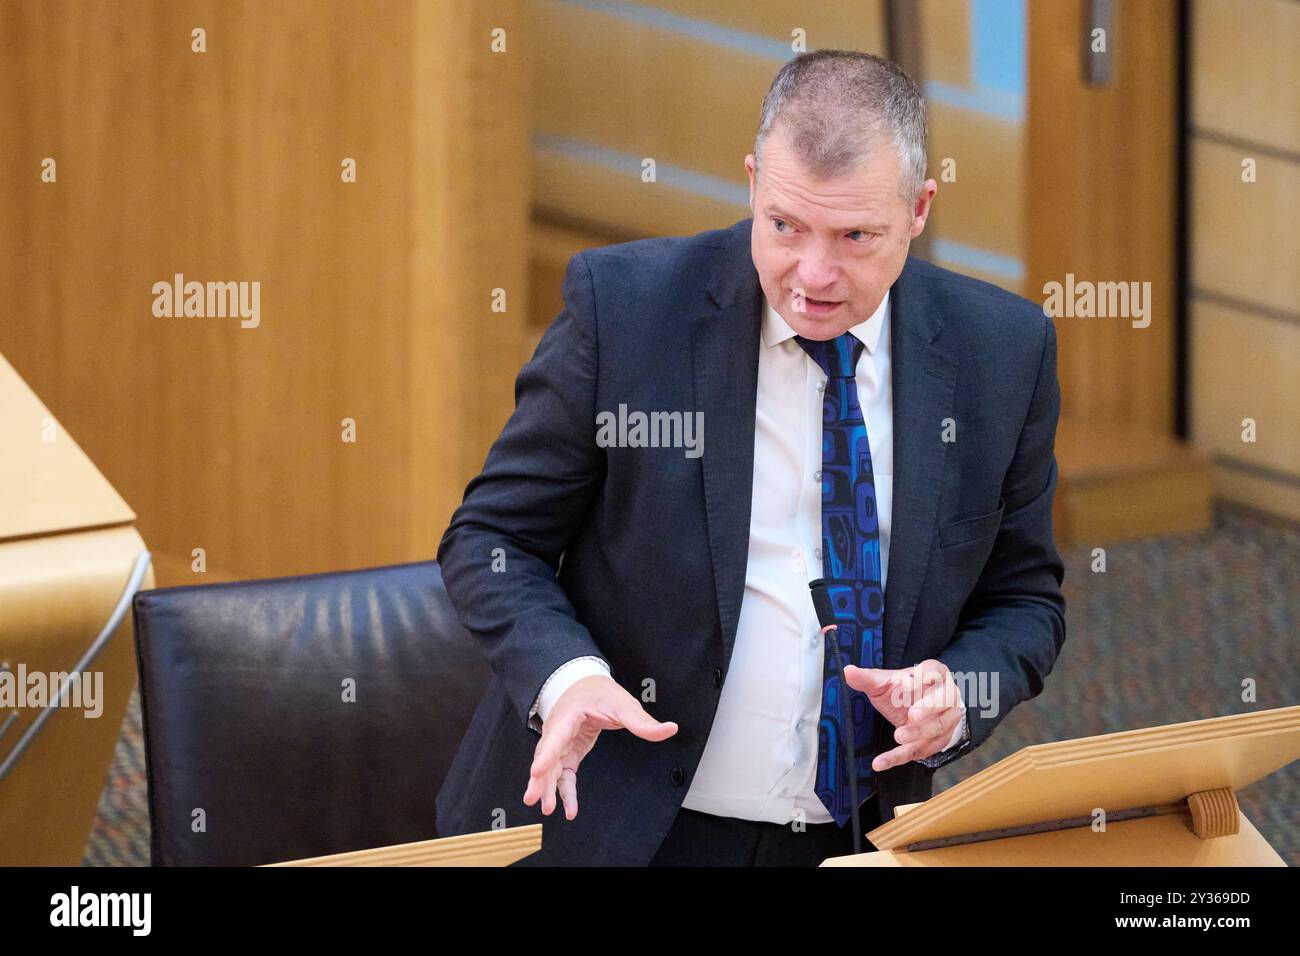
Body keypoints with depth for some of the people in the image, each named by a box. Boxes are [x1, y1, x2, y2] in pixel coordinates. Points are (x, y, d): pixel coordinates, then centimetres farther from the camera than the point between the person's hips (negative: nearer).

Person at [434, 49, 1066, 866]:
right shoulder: (623, 305, -13)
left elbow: (1024, 599, 5)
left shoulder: (1002, 350, -5)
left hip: (858, 838, 2)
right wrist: (568, 676, -25)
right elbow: (492, 540, -6)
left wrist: (956, 691, -16)